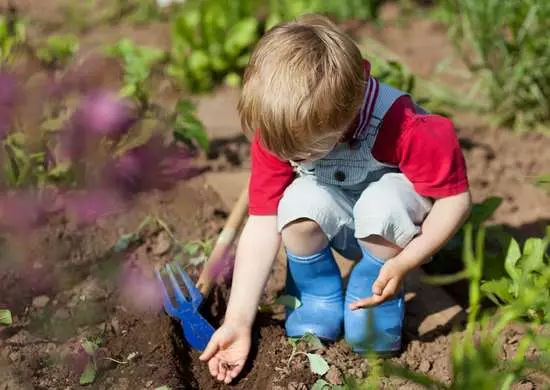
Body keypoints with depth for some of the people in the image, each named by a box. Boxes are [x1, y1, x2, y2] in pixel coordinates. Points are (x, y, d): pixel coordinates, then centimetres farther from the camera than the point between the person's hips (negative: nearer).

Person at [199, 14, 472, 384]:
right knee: (300, 202, -30)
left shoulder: (402, 126, -36)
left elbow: (456, 198, -26)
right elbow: (263, 225, -19)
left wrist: (405, 263, -37)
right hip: (344, 228, 3)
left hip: (396, 230, -3)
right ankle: (318, 305, -4)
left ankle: (377, 304, -9)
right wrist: (238, 321, -23)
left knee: (382, 202, -37)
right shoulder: (278, 134, -22)